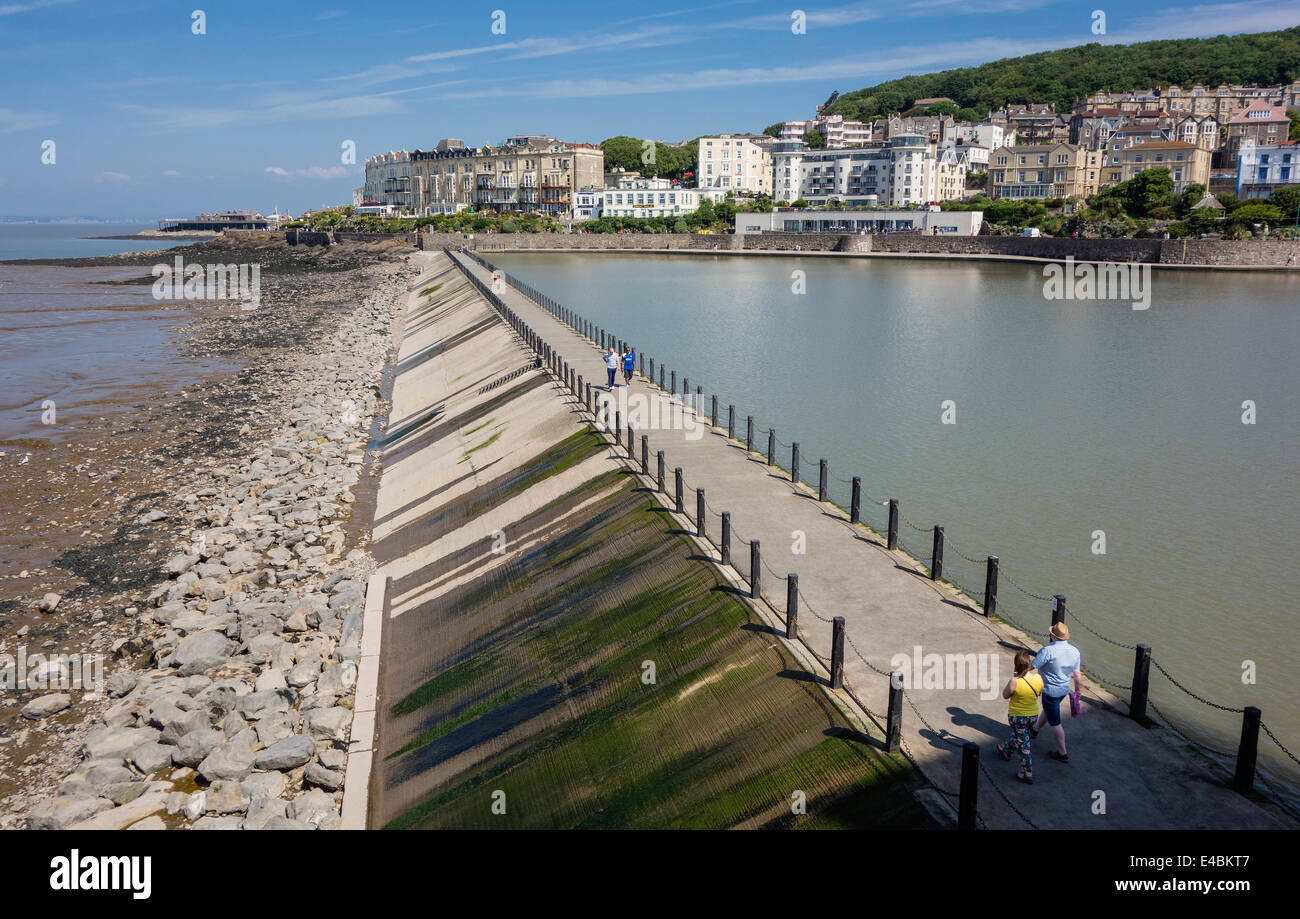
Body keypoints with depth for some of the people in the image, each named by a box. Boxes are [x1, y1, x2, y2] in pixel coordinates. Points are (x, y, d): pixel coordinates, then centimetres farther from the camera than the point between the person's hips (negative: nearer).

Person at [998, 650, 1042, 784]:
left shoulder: (1015, 681, -31)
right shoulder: (1038, 678, -17)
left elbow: (1005, 695, -13)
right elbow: (1039, 693, 3)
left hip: (1017, 716, -5)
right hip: (1033, 715, 5)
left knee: (1023, 745, 11)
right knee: (1016, 735, 31)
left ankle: (1027, 775, 20)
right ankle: (1006, 751, 57)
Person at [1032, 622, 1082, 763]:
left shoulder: (1048, 651, -27)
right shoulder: (1074, 651, -5)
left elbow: (1031, 666, -20)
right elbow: (1077, 675, 1)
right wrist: (1077, 690, 15)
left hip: (1051, 691, -8)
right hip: (1065, 689, 8)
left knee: (1055, 722, 6)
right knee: (1047, 709, 31)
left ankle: (1063, 753, 15)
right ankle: (1035, 729, 54)